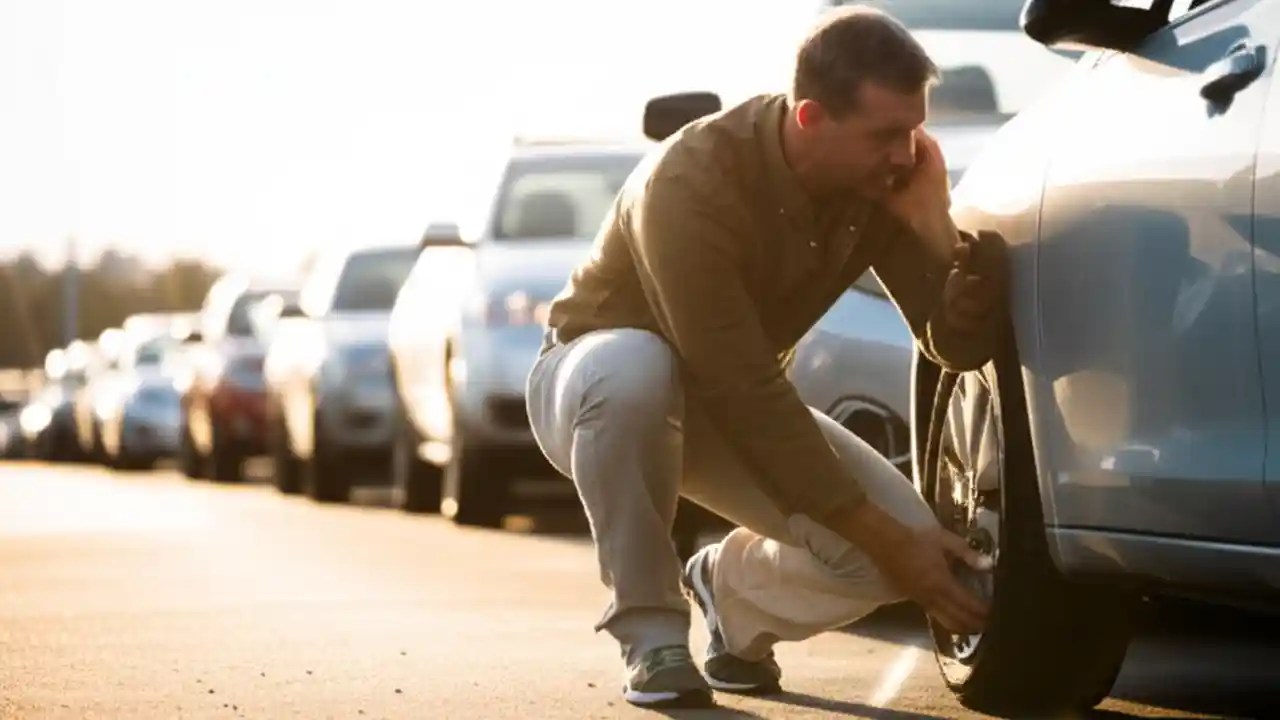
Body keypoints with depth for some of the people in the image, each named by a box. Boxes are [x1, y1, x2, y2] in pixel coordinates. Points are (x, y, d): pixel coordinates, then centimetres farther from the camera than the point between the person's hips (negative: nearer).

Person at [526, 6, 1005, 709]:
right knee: (635, 370, -43)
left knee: (903, 534, -18)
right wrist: (882, 537, -33)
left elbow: (960, 347, -13)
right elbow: (745, 392, -35)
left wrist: (938, 231, -32)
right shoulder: (694, 179, -34)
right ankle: (651, 630, -22)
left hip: (733, 405, 5)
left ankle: (730, 579, 14)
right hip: (592, 376, -5)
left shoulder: (879, 185, -15)